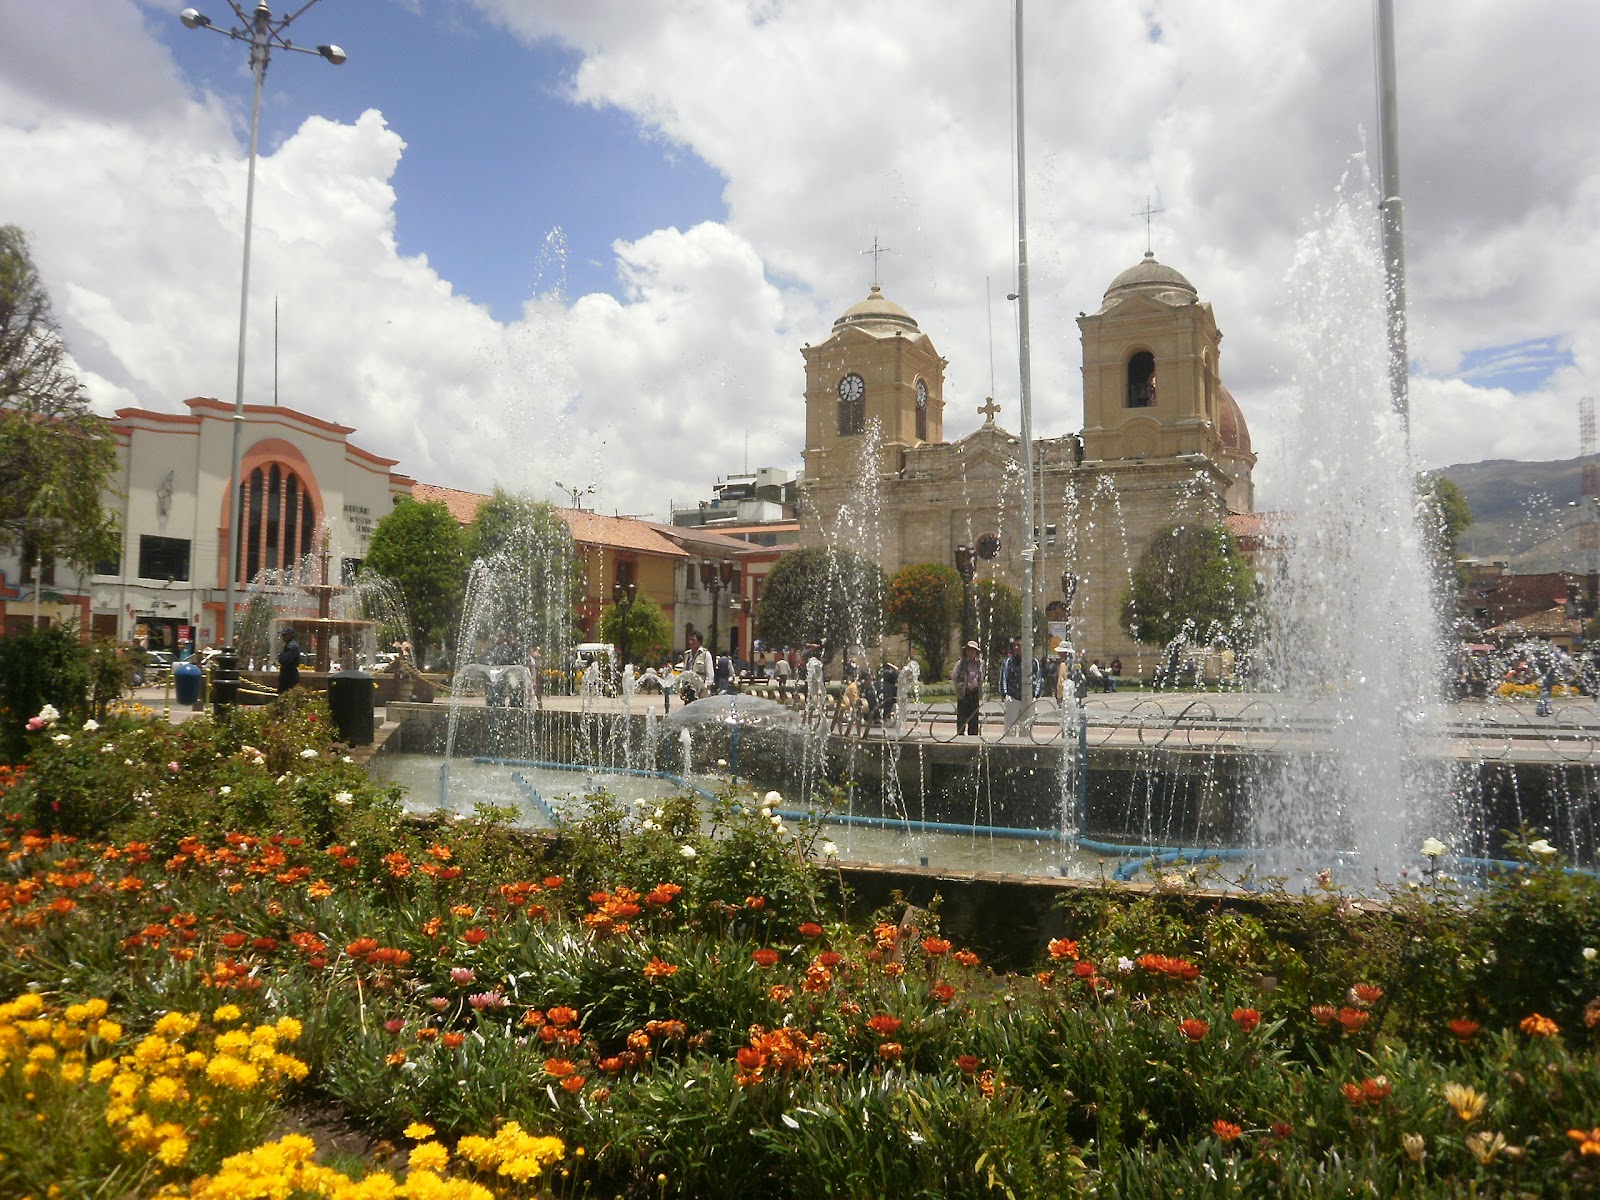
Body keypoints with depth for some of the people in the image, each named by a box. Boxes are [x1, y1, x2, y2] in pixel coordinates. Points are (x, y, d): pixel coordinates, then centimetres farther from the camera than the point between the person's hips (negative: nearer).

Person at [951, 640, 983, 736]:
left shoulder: (979, 664, 11)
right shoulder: (961, 662, -1)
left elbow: (981, 680, 19)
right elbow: (953, 677, 0)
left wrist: (981, 695, 14)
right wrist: (964, 685, -7)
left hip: (975, 693, 4)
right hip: (963, 693, -4)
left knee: (974, 717, 5)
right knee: (962, 717, -3)